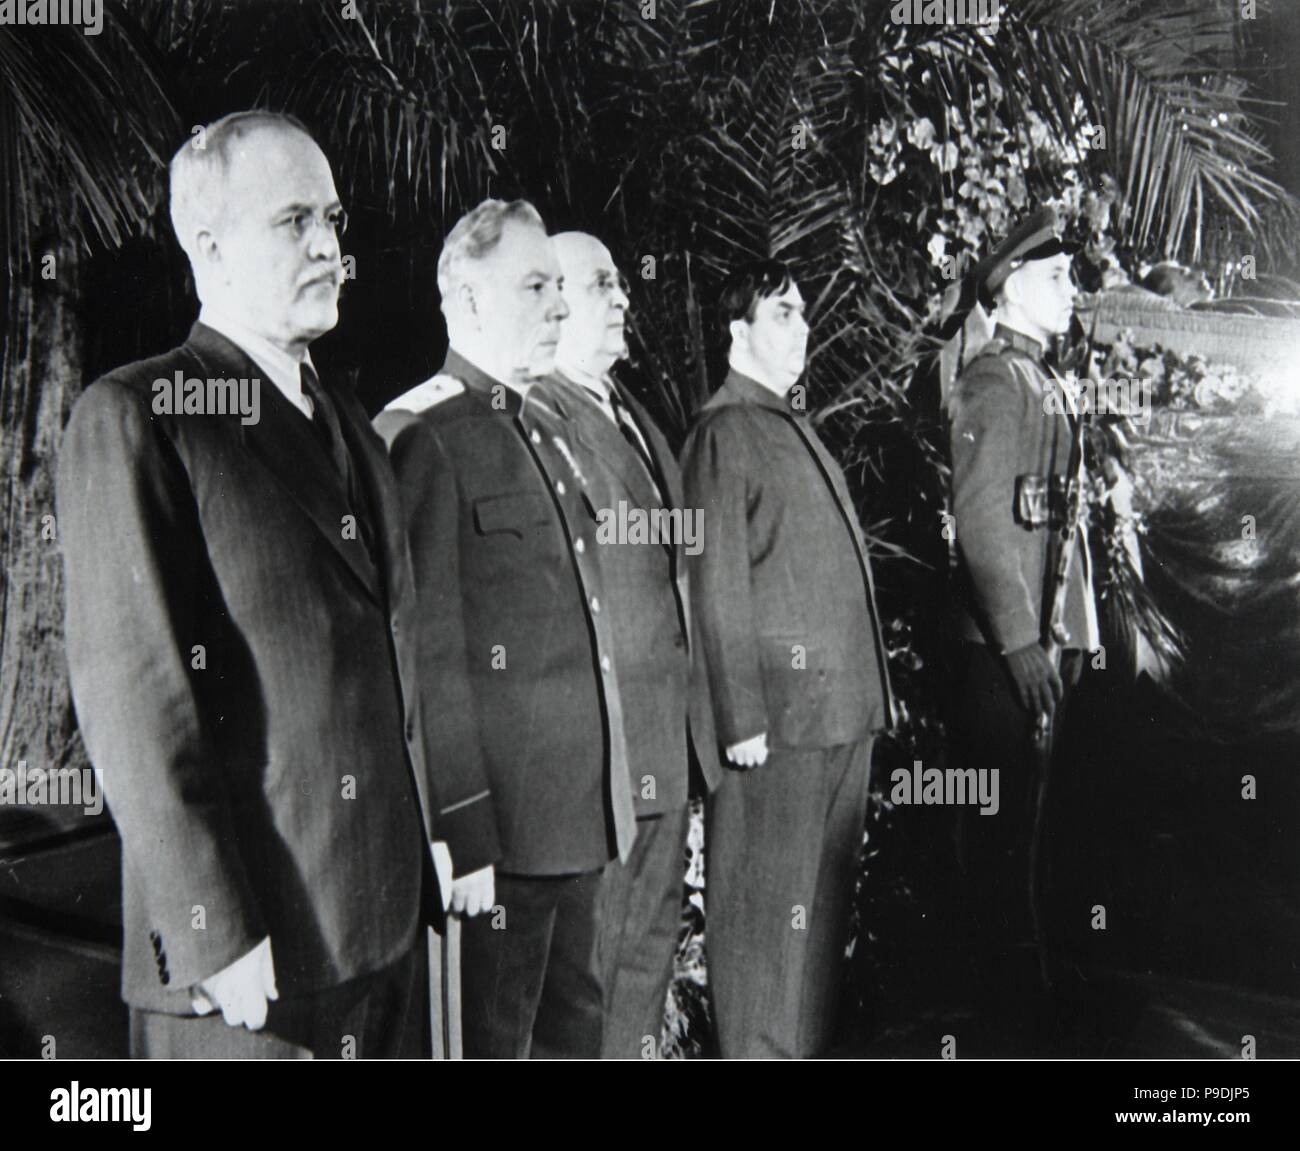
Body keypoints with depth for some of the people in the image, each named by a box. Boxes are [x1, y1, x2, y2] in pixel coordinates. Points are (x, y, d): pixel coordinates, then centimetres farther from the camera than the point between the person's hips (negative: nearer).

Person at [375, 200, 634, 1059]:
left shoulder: (548, 427, 15)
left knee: (576, 1021, 20)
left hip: (583, 808, 9)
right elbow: (428, 644, -18)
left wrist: (607, 782, 17)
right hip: (504, 816, -9)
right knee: (491, 1034, 7)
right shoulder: (424, 433, -15)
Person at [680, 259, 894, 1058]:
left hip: (846, 705, 9)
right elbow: (718, 586, -15)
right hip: (780, 715, -9)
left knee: (828, 897, 17)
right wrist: (741, 717, -18)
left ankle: (813, 1043, 30)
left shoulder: (798, 429, 19)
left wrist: (875, 685, 17)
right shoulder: (725, 431, -9)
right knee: (771, 908, 0)